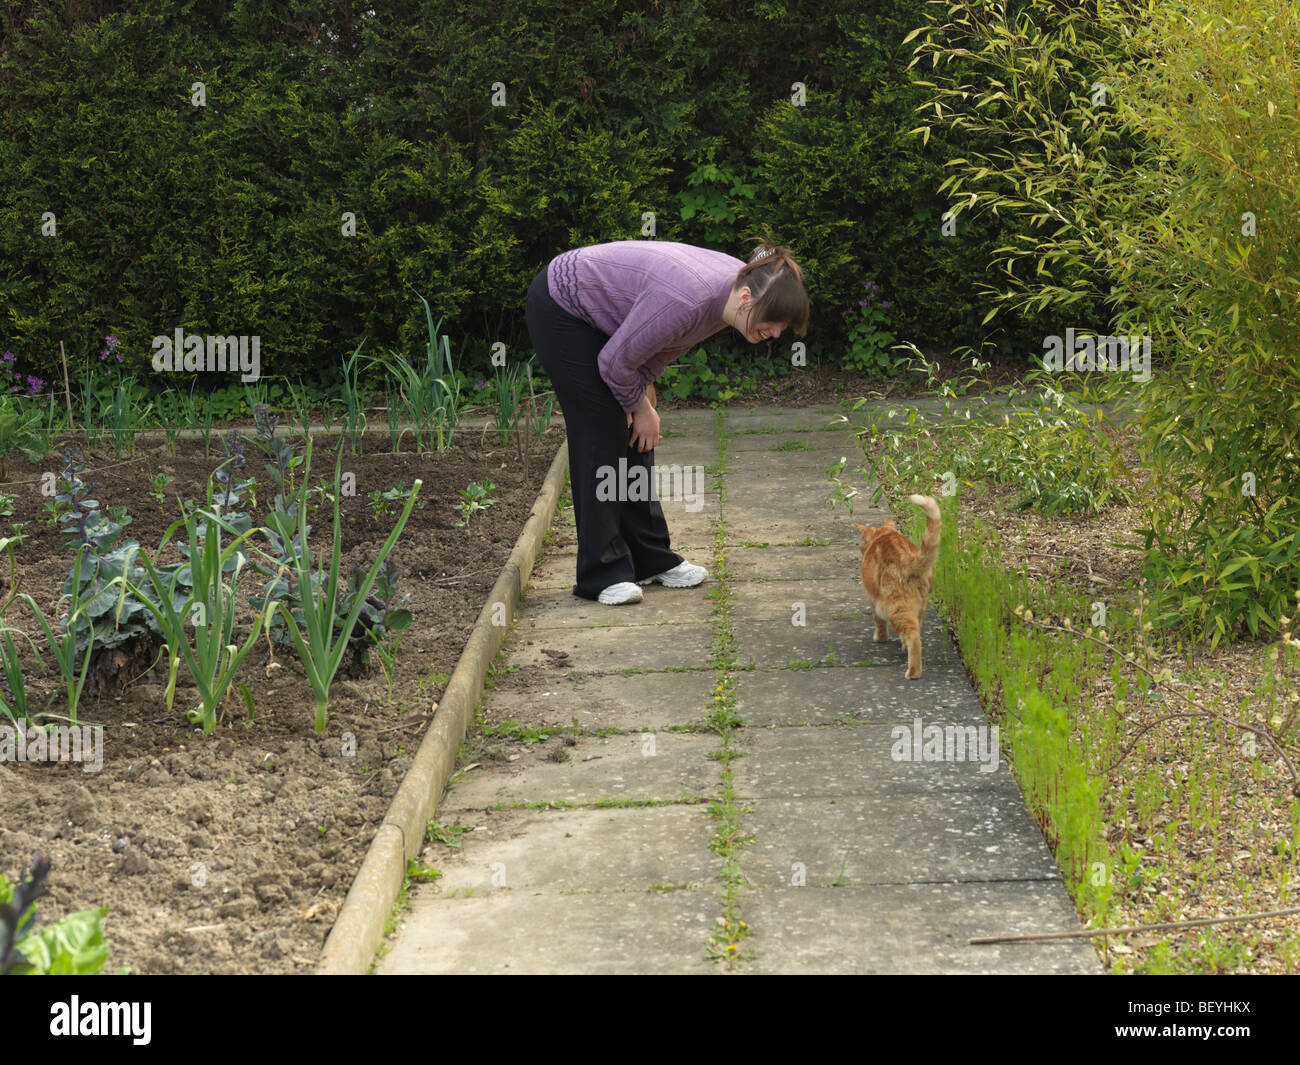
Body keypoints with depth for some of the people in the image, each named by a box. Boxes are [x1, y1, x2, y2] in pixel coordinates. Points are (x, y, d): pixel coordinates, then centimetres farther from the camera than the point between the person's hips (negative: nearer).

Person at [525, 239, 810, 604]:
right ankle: (602, 573, -1)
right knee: (604, 433, -8)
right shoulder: (686, 300, -37)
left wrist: (637, 399, -5)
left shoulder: (738, 284, -13)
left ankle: (649, 559, 18)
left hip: (603, 313, 8)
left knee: (636, 435, 9)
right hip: (559, 309, -8)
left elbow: (669, 342, 2)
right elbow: (616, 361, -23)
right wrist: (641, 408, -7)